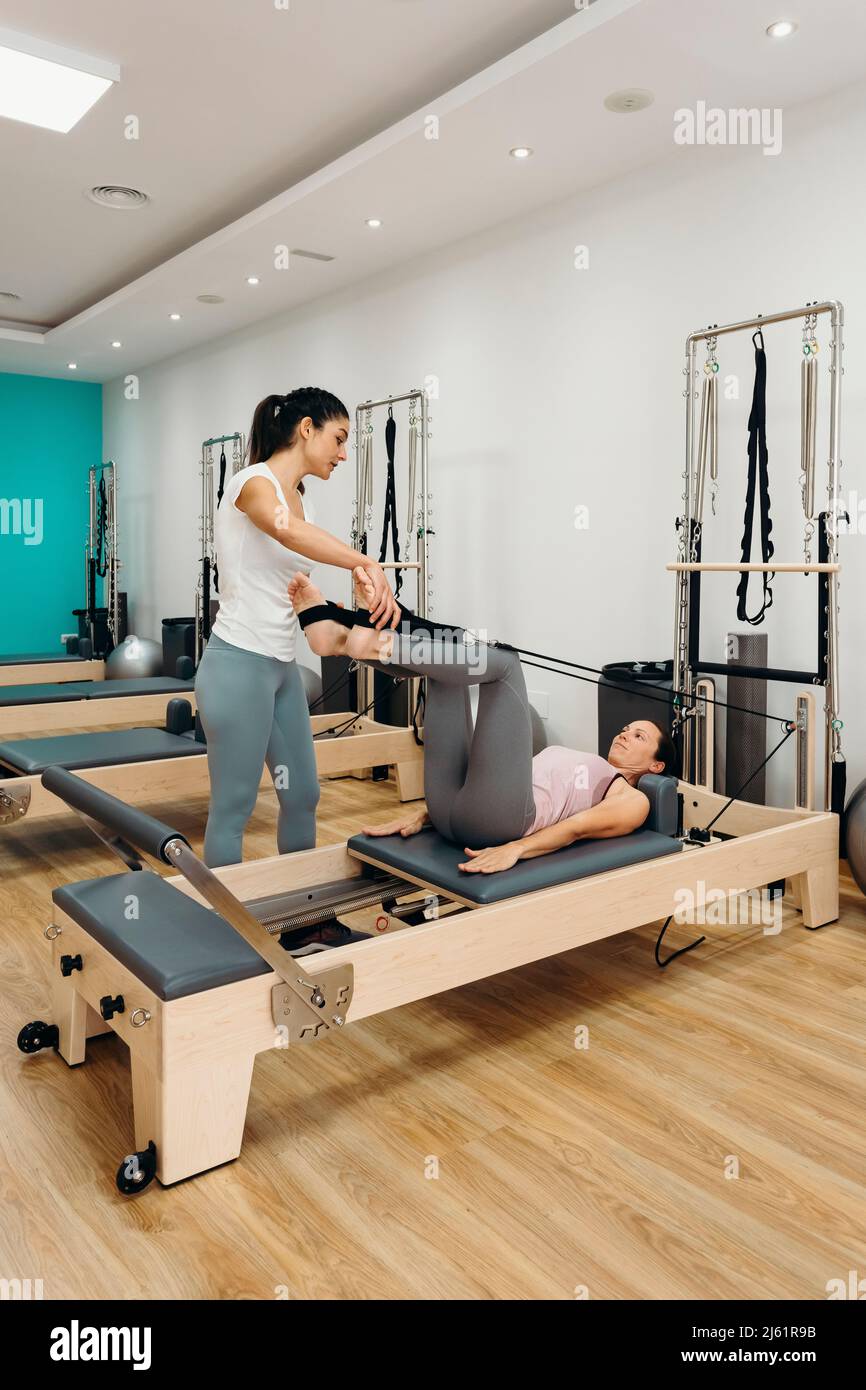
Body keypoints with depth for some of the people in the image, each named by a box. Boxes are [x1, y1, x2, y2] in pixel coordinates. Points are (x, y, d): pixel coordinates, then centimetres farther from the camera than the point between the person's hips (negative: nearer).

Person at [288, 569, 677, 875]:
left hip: (496, 820, -7)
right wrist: (423, 815, 13)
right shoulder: (576, 764, 40)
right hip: (453, 810, 7)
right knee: (446, 659, 5)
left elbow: (579, 827, -3)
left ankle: (381, 643, -32)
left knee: (503, 661, -14)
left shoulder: (634, 800, 20)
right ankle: (336, 633, -19)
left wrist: (514, 849, -21)